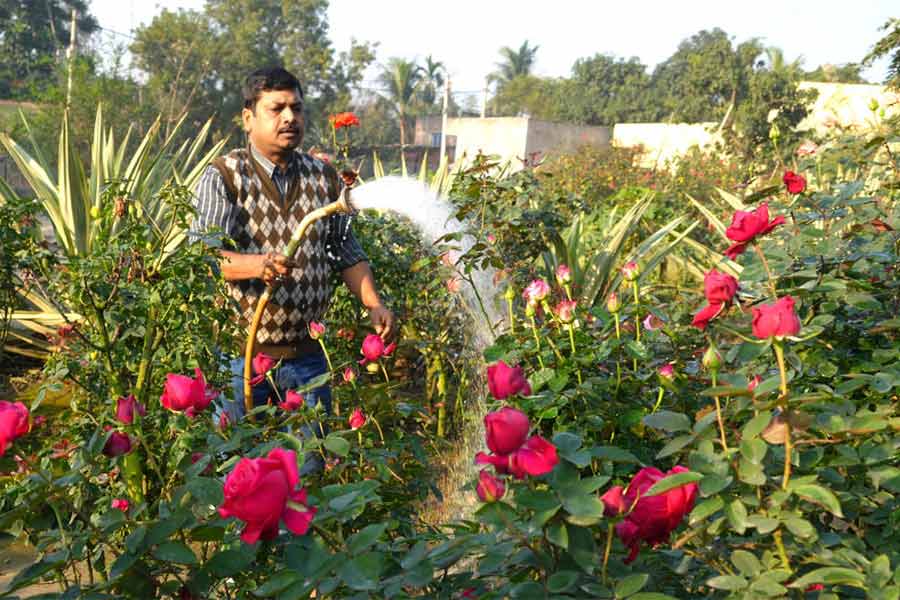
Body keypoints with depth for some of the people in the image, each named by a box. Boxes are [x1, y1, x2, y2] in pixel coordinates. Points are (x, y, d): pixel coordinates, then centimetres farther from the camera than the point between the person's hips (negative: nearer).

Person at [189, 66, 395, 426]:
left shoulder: (325, 178, 10)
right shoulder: (224, 177, -4)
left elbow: (348, 254, 15)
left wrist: (374, 305, 2)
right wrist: (258, 265, -32)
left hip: (307, 355, 4)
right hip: (240, 353, -3)